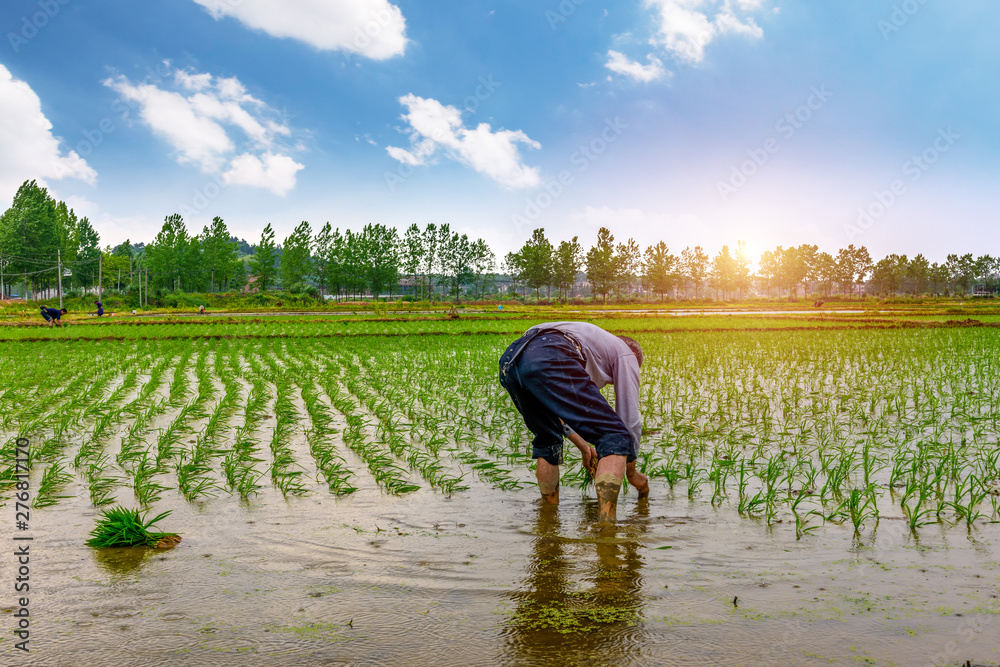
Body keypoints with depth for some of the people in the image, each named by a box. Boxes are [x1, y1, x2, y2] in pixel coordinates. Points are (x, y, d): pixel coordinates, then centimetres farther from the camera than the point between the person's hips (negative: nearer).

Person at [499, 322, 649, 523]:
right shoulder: (626, 354, 28)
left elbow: (553, 408, 50)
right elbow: (630, 420, 24)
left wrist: (583, 446, 60)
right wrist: (632, 473, 37)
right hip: (547, 360, -8)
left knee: (547, 440, 31)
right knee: (616, 436, 0)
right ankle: (606, 521, -14)